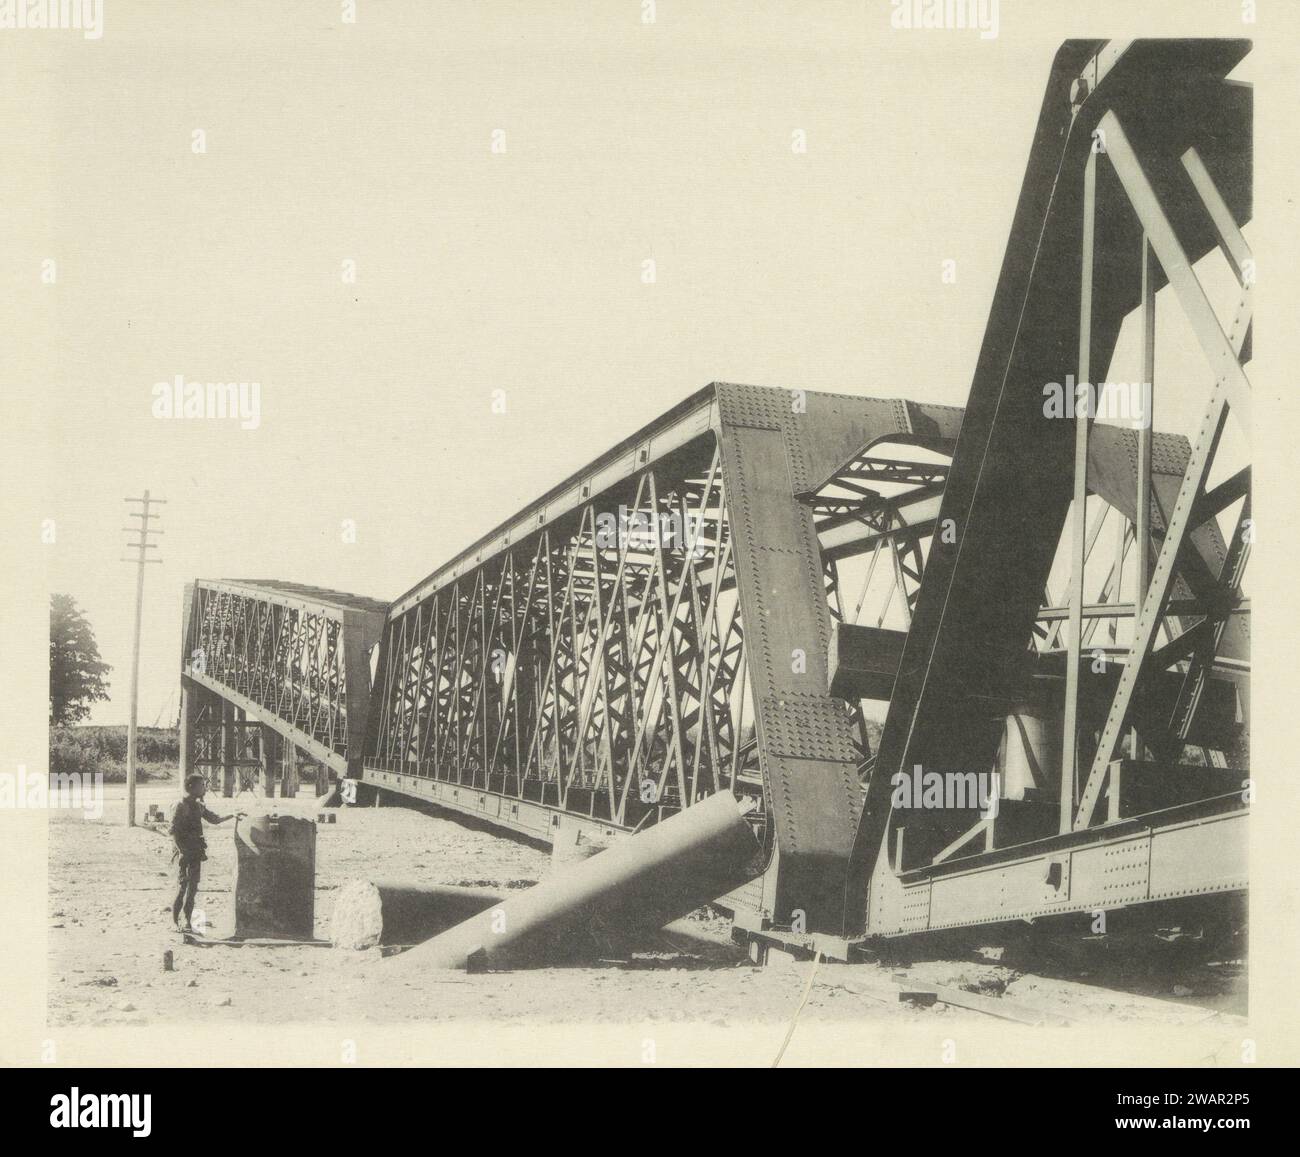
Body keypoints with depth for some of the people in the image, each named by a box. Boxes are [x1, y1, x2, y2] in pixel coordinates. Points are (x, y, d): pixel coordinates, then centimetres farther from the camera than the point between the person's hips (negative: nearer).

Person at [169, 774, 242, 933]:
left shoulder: (199, 805, 13)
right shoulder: (181, 806, -10)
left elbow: (214, 819, 26)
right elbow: (173, 831, -14)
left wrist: (232, 816, 15)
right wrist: (181, 851, -20)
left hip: (196, 852, 8)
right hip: (185, 851, -7)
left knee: (193, 887, 7)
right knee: (183, 886, -8)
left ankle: (187, 922, 12)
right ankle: (175, 922, -2)